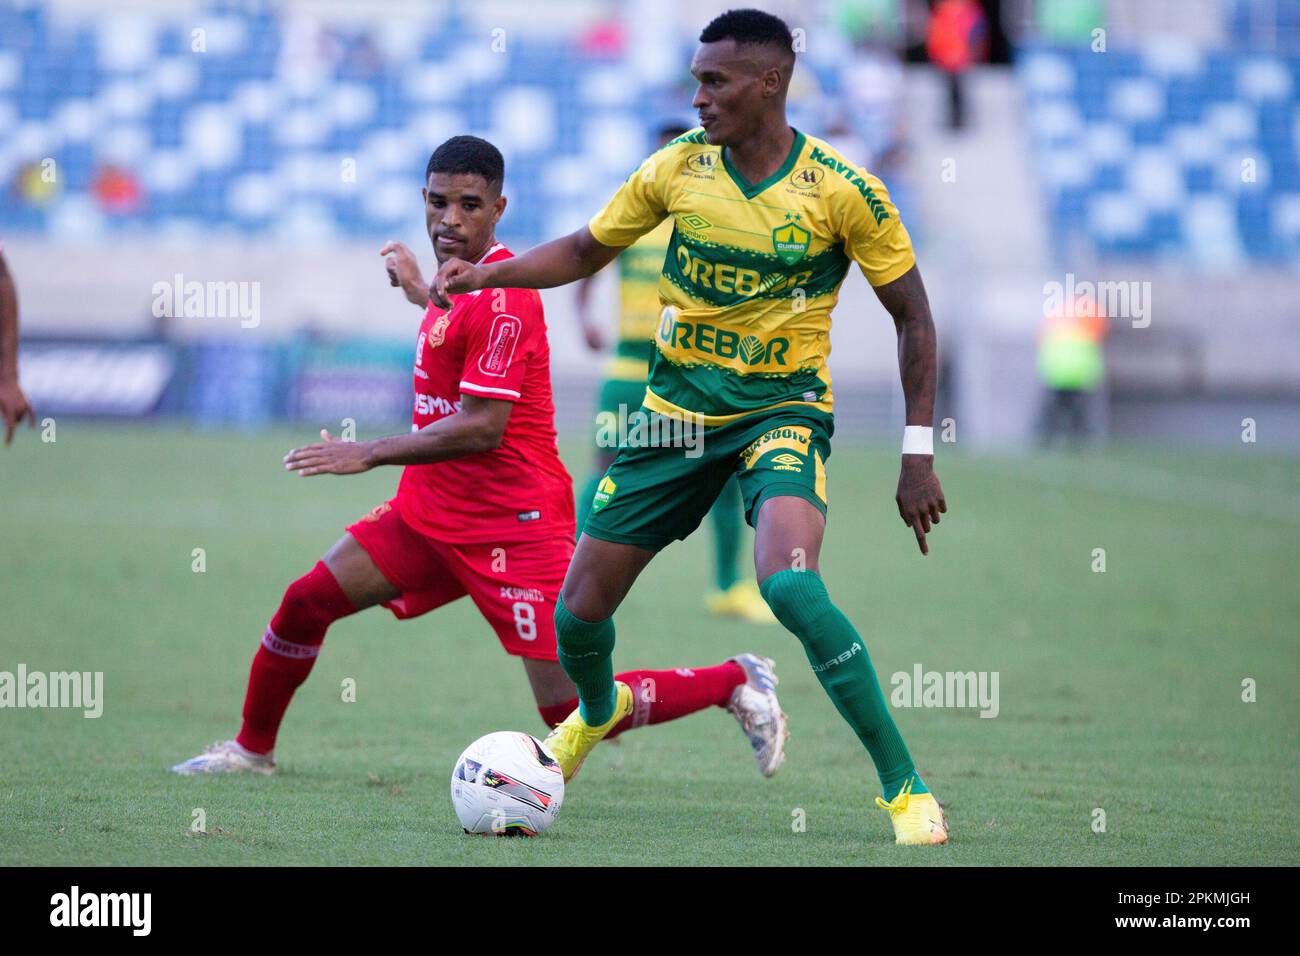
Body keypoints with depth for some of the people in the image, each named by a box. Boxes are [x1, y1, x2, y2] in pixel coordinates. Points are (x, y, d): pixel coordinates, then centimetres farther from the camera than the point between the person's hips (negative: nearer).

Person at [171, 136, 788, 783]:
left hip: (515, 527, -9)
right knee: (306, 602, 0)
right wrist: (421, 291, 39)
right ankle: (252, 749, 19)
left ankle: (736, 682, 6)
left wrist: (370, 454, -21)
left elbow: (482, 427, -23)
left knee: (570, 713, -9)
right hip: (430, 512, 9)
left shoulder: (503, 297, -20)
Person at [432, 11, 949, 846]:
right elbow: (584, 251, 11)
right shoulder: (678, 168, -5)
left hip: (783, 408, -4)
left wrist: (919, 455, -8)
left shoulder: (842, 189, -14)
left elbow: (913, 316, -5)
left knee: (789, 584, -32)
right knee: (578, 608, 5)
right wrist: (489, 272, -7)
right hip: (678, 404, 4)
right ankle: (599, 710, 44)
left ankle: (905, 789, -20)